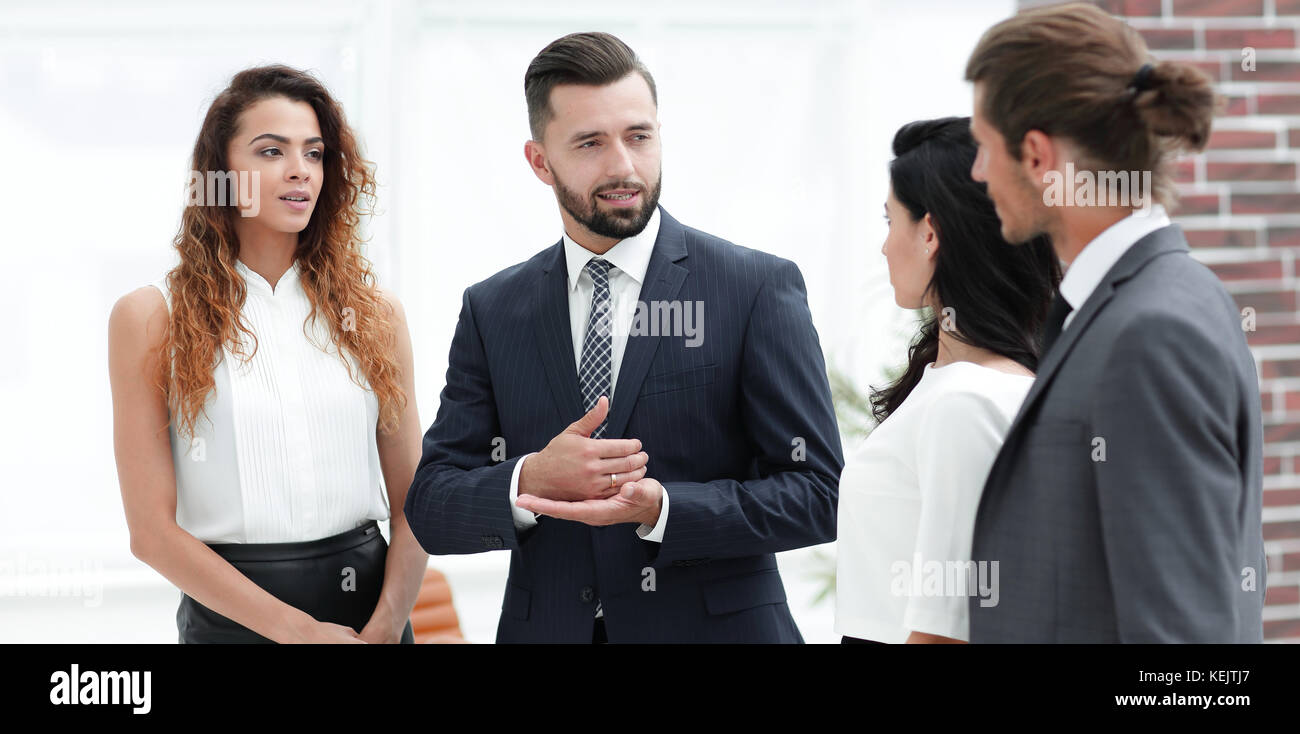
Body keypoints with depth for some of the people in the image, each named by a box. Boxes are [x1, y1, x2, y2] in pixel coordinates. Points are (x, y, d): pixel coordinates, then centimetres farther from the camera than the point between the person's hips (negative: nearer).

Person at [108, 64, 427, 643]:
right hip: (230, 613, -2)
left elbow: (413, 503, 4)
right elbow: (152, 530, -8)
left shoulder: (373, 314, 5)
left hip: (369, 596, 2)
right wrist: (298, 629, -15)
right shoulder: (151, 318, -3)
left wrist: (386, 625, -13)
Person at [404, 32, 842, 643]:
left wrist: (660, 509, -23)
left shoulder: (759, 288, -6)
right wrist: (531, 481, -20)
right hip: (545, 628, 2)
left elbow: (816, 495, -10)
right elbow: (429, 509, 0)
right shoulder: (490, 311, 3)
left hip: (715, 625, -2)